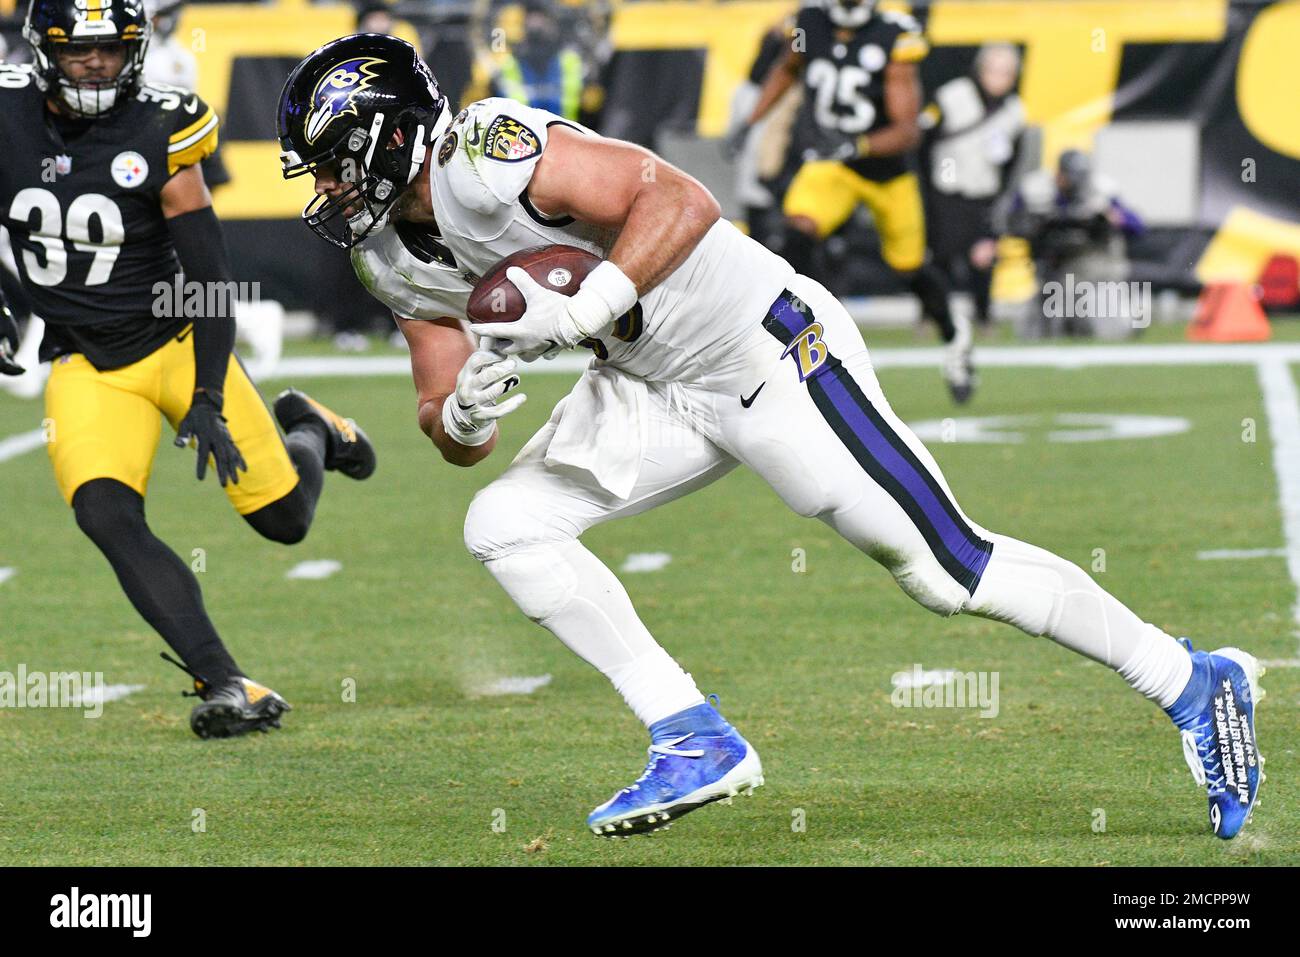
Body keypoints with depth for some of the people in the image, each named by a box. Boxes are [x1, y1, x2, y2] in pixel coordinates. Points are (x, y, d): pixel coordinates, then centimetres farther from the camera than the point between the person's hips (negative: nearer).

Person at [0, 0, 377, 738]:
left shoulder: (158, 134, -16)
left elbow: (210, 279, -14)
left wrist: (208, 401, -19)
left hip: (176, 343, -1)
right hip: (86, 366, 2)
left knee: (285, 517, 3)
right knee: (107, 516, -23)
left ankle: (307, 432, 39)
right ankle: (225, 685, -21)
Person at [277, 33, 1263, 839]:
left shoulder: (490, 154, -23)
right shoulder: (398, 258, 4)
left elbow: (682, 201, -31)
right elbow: (457, 436, 8)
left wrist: (580, 310, -38)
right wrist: (464, 414, -15)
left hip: (766, 352, -9)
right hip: (654, 390, 9)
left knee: (946, 569, -5)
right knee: (504, 527, -4)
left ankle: (1194, 682, 9)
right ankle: (697, 742, 0)